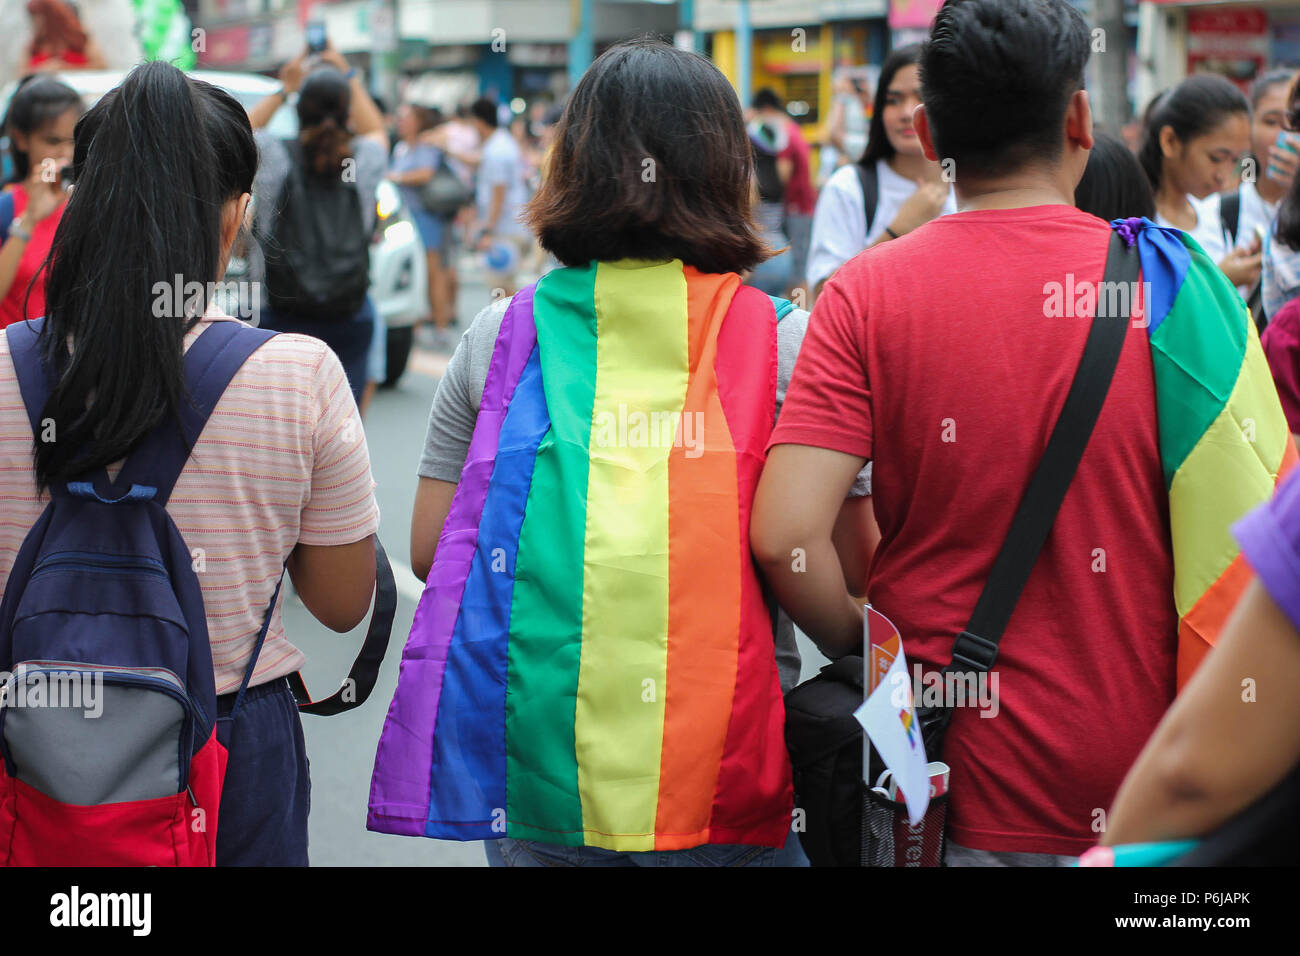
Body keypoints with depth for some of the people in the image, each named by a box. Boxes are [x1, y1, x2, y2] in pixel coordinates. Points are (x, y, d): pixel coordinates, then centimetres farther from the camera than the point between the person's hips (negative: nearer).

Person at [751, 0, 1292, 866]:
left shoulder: (865, 293, -8)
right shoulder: (1177, 281, -6)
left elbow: (785, 533, -16)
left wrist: (862, 649, 2)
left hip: (951, 788, 0)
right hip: (1151, 790, 1)